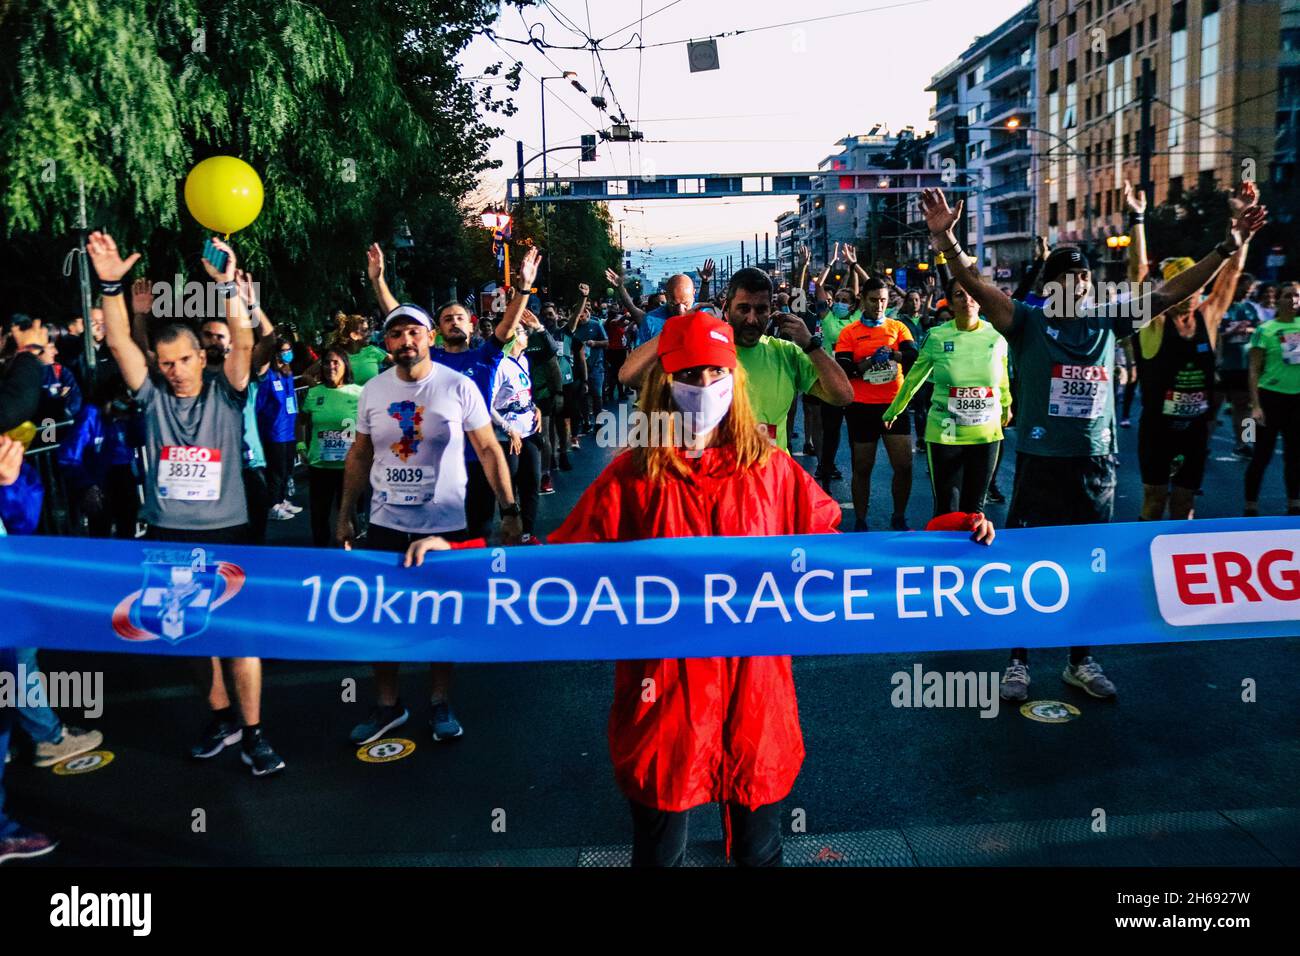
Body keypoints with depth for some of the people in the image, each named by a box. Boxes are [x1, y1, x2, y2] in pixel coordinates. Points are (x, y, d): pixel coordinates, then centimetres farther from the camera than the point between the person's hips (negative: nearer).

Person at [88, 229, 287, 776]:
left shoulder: (225, 392, -2)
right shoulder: (153, 395, 2)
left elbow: (243, 341, -17)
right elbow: (119, 342, -8)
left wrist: (227, 285, -29)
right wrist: (111, 284, -21)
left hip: (225, 531, -3)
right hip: (168, 534, 3)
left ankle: (252, 733, 8)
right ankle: (221, 717, 29)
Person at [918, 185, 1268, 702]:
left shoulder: (1107, 322, 7)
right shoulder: (1026, 323, -4)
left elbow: (1172, 291, 10)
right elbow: (975, 283, -17)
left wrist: (1228, 247, 6)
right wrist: (945, 238, -32)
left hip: (1096, 463, 4)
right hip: (1039, 462, -4)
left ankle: (1081, 661, 27)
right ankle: (1018, 662, 17)